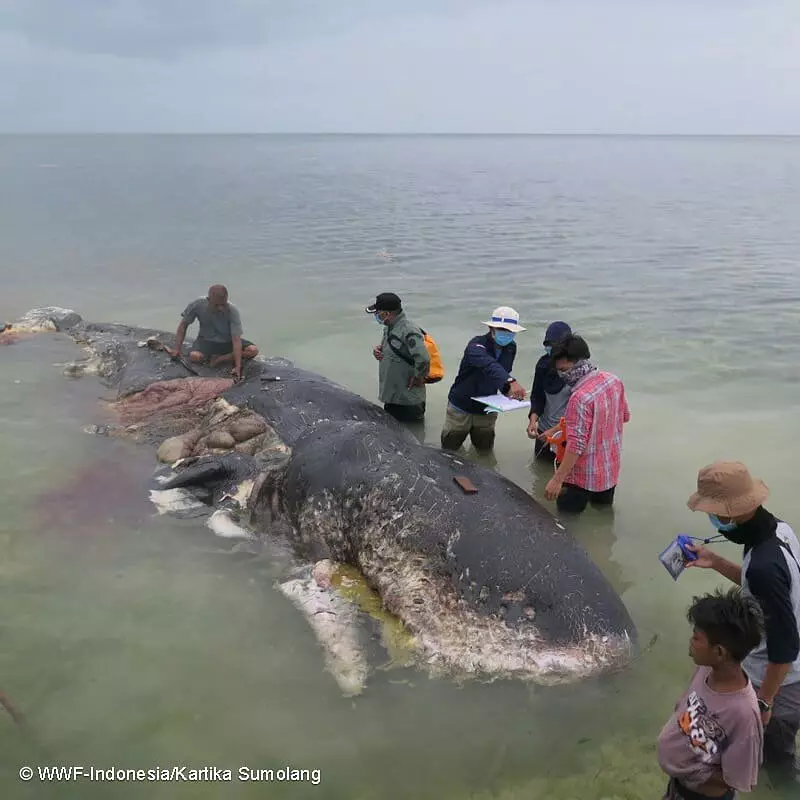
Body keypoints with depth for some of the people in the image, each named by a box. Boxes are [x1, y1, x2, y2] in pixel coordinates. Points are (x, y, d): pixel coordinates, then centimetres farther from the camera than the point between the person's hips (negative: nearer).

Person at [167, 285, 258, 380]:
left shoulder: (232, 311, -26)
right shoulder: (197, 305, -22)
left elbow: (236, 339, -30)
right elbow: (183, 325, -6)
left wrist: (238, 367, -38)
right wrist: (177, 349, -10)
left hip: (228, 342, 0)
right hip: (206, 340, 0)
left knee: (253, 350, -25)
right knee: (194, 357, -33)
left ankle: (218, 359, -17)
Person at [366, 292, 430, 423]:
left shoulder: (408, 331, -25)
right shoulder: (389, 327, 6)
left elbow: (423, 358, -34)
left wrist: (418, 378, -19)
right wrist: (379, 351, 1)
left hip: (407, 400, -9)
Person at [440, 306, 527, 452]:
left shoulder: (511, 347, -4)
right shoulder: (477, 345, -27)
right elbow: (490, 366, -47)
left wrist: (509, 390, -15)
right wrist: (510, 382, -64)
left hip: (487, 411, 5)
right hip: (461, 408, -5)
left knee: (485, 451, 19)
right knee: (449, 450, 13)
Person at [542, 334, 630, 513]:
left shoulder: (580, 397, -29)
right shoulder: (614, 380, -4)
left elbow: (576, 444, -30)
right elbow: (625, 416, 12)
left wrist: (557, 479, -27)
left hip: (584, 477, -8)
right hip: (611, 470, 8)